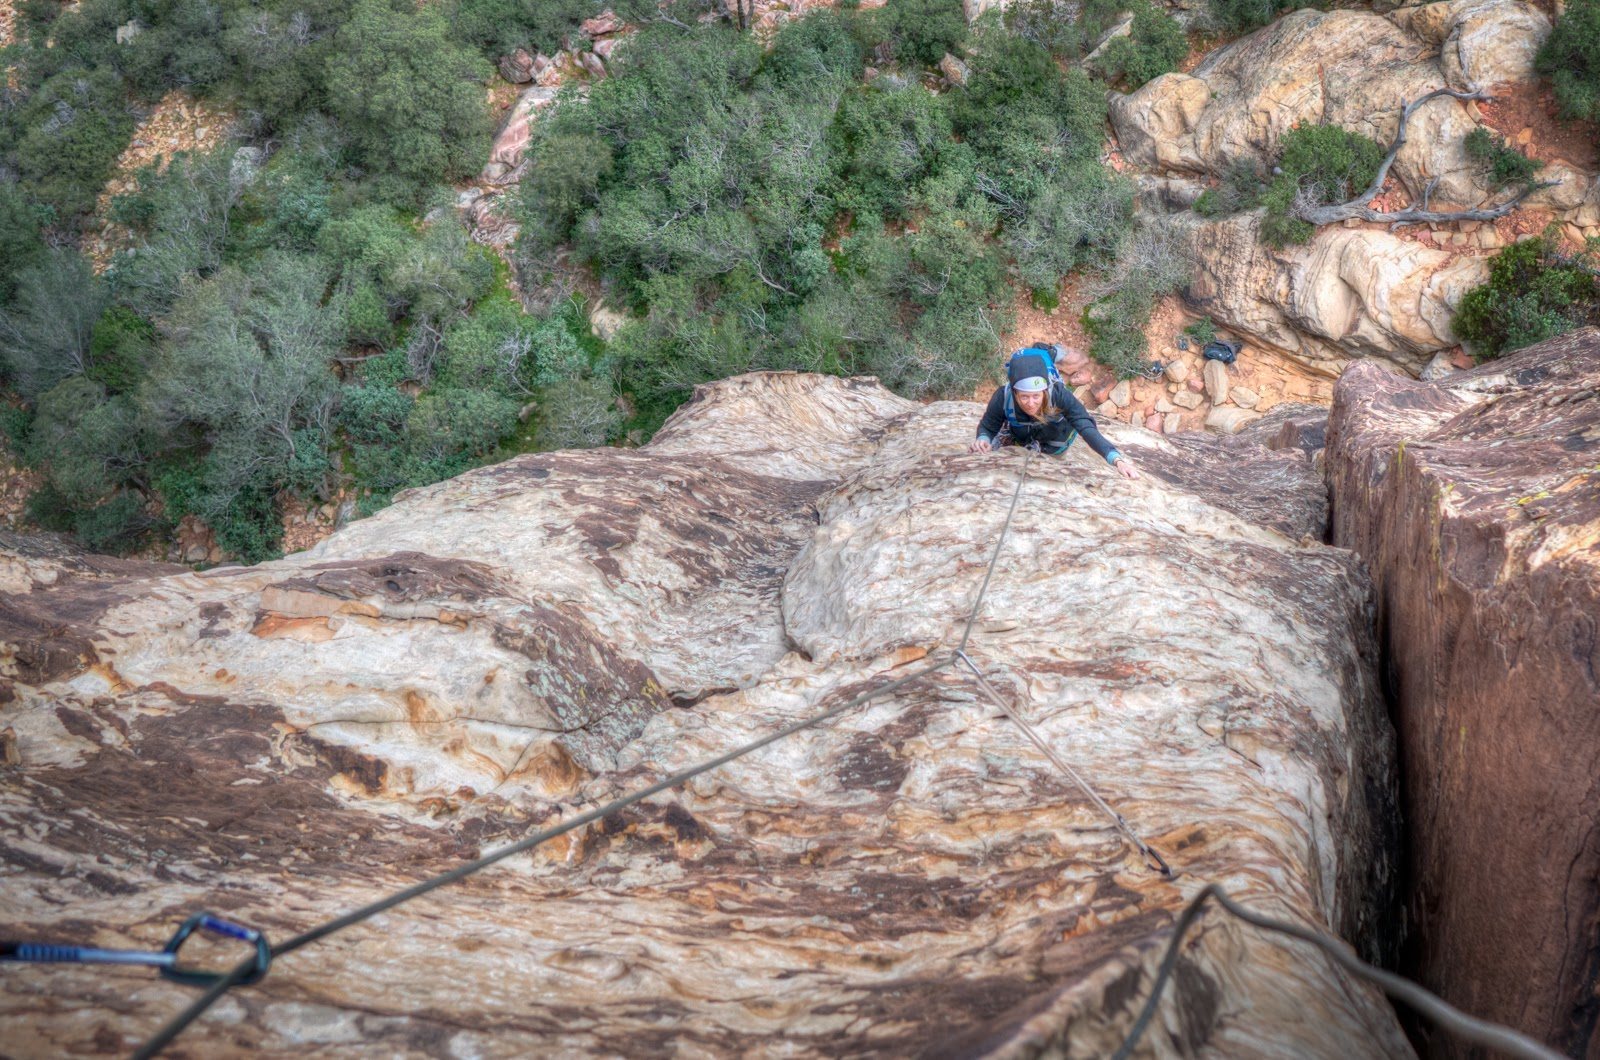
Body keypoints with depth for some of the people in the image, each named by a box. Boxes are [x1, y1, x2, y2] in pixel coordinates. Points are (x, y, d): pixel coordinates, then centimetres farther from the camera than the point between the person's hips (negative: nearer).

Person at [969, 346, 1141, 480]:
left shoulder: (1059, 395, -44)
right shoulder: (1002, 397, -41)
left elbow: (1087, 428, -51)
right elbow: (987, 428, -24)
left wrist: (1117, 459, -65)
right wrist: (983, 440, -50)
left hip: (1055, 432, -1)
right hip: (1018, 432, 1)